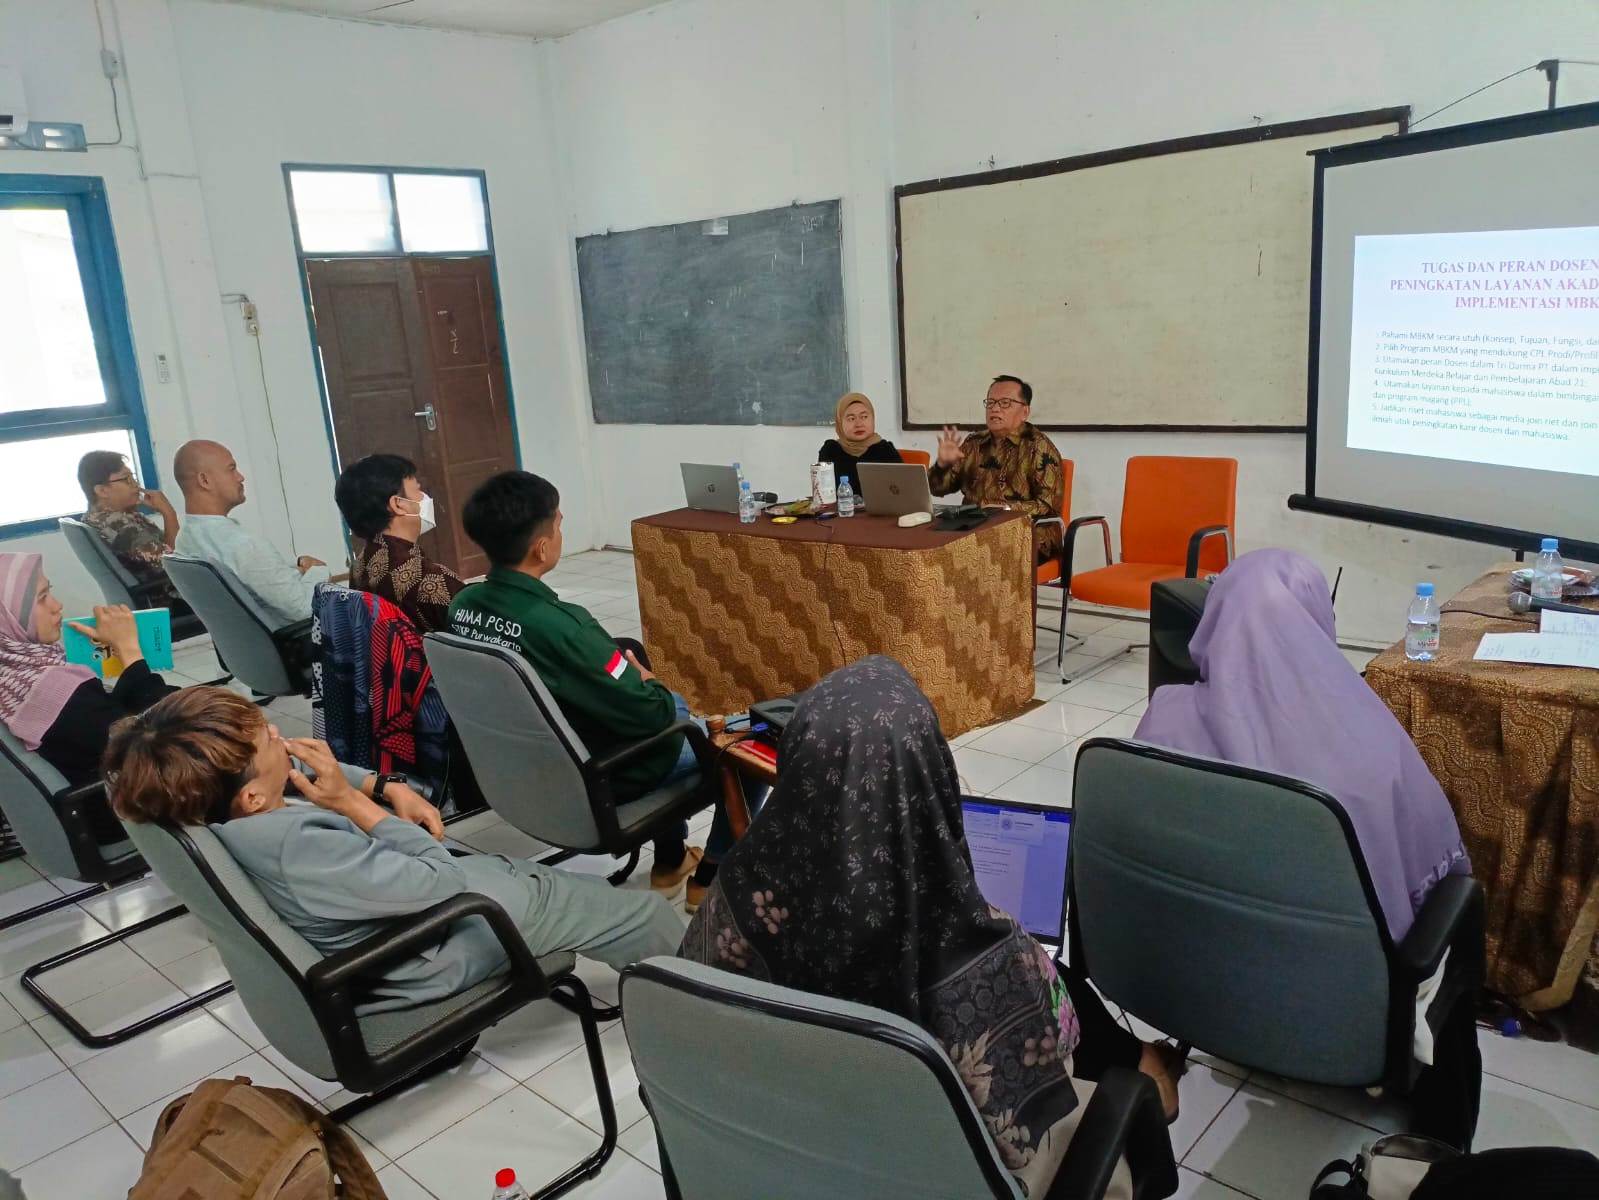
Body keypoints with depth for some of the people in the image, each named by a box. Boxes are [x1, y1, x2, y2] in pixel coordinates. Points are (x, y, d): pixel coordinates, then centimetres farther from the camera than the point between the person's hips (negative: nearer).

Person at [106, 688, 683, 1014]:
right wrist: (354, 802, -28)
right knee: (644, 912, 5)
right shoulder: (300, 853, -43)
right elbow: (442, 880, -33)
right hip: (437, 940, -8)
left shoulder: (214, 809, -14)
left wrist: (387, 786, -9)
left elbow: (316, 773, 7)